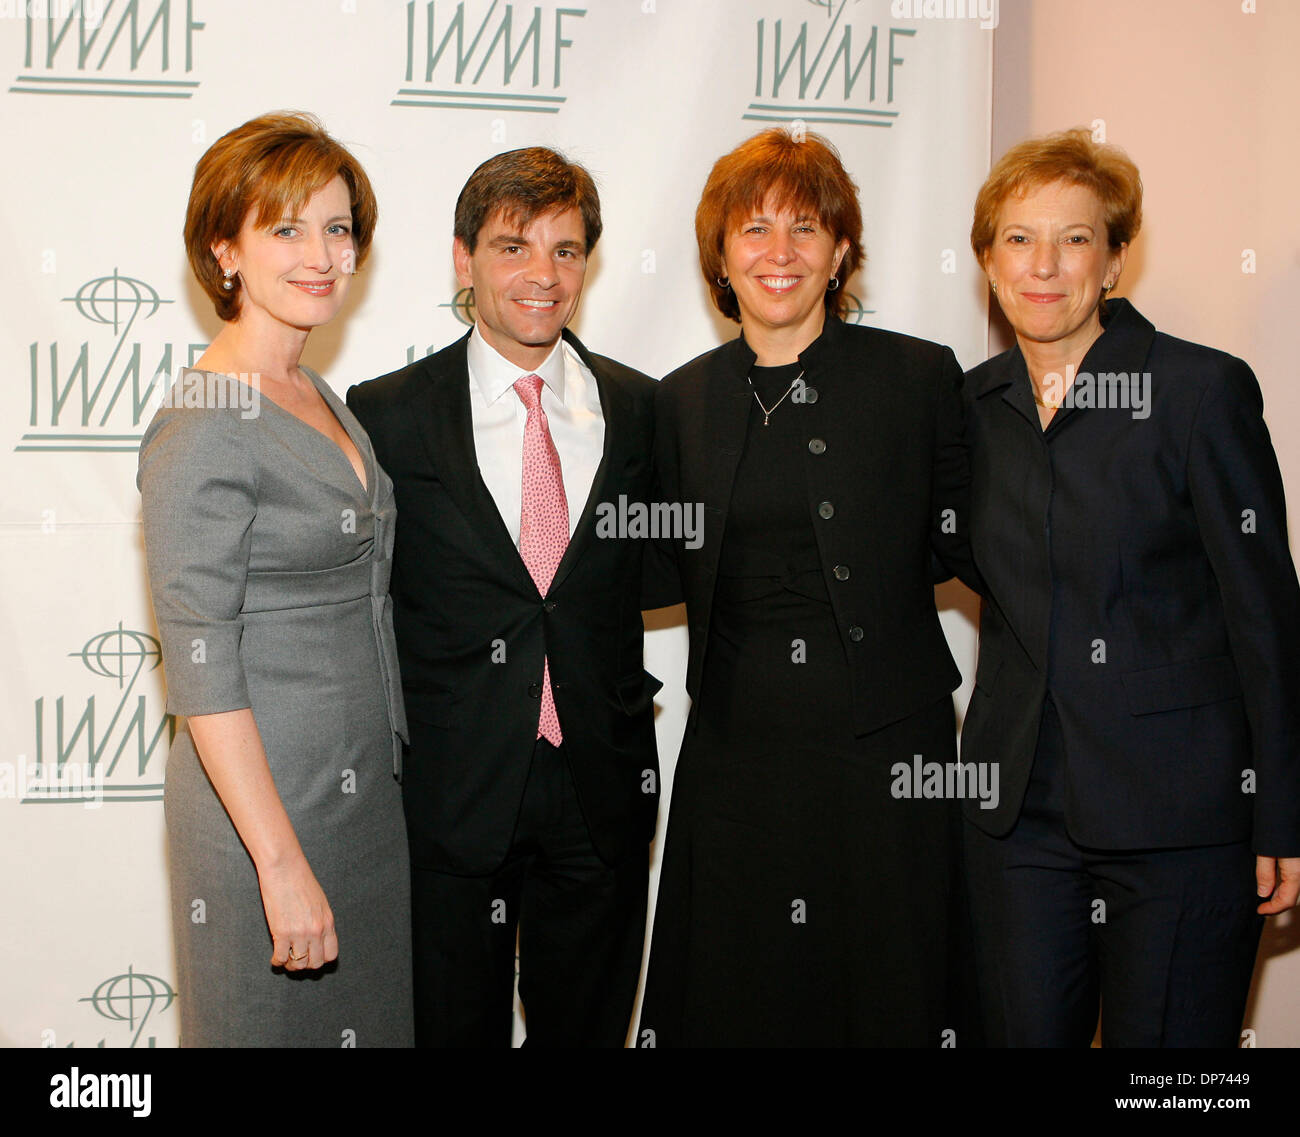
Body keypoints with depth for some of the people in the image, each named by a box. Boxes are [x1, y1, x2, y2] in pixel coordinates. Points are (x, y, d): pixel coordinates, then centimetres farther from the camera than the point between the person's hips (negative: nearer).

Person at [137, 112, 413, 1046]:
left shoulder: (321, 400, 9)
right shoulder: (203, 427, -18)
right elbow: (201, 671, -21)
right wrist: (283, 862, -22)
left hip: (366, 789, 8)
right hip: (263, 798, -8)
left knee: (369, 1016, 18)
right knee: (276, 1022, 7)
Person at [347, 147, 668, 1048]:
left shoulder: (639, 408, 4)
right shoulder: (387, 414, -3)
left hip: (602, 782, 2)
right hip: (450, 788, -2)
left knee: (587, 1024, 16)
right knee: (454, 1026, 11)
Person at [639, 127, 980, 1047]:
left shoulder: (919, 376, -1)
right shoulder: (684, 400, 8)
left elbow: (967, 542, 4)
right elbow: (674, 568, 13)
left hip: (884, 744, -2)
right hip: (737, 746, 3)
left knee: (890, 1002, 7)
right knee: (730, 1002, 10)